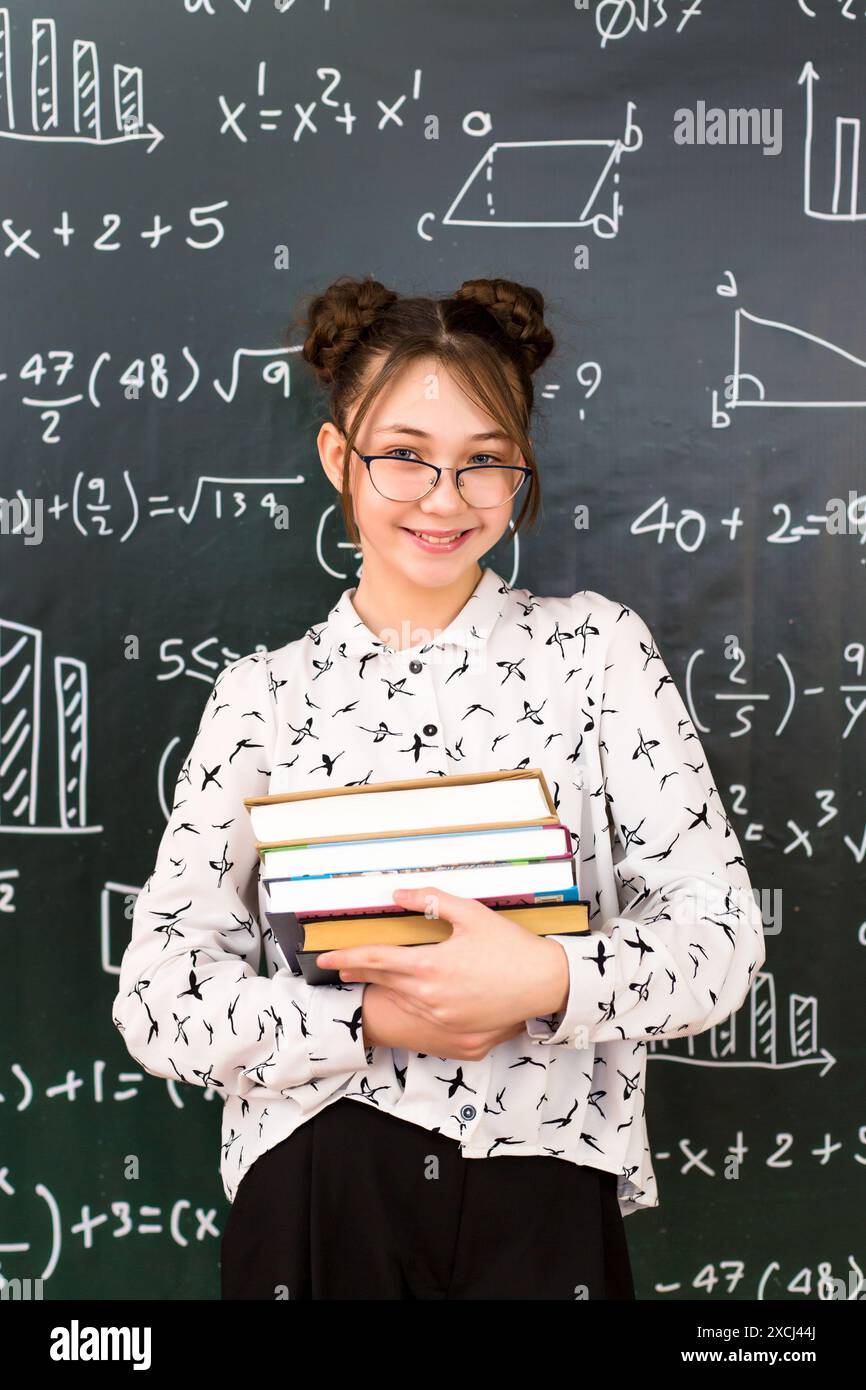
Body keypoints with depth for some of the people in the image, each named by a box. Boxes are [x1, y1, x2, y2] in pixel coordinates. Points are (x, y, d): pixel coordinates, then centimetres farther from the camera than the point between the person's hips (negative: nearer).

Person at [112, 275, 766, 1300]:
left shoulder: (596, 646, 1)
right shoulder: (263, 691, 1)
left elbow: (720, 936, -4)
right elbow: (156, 999, -4)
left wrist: (549, 979, -22)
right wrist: (371, 1018, -18)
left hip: (543, 1208, 0)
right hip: (313, 1206, 0)